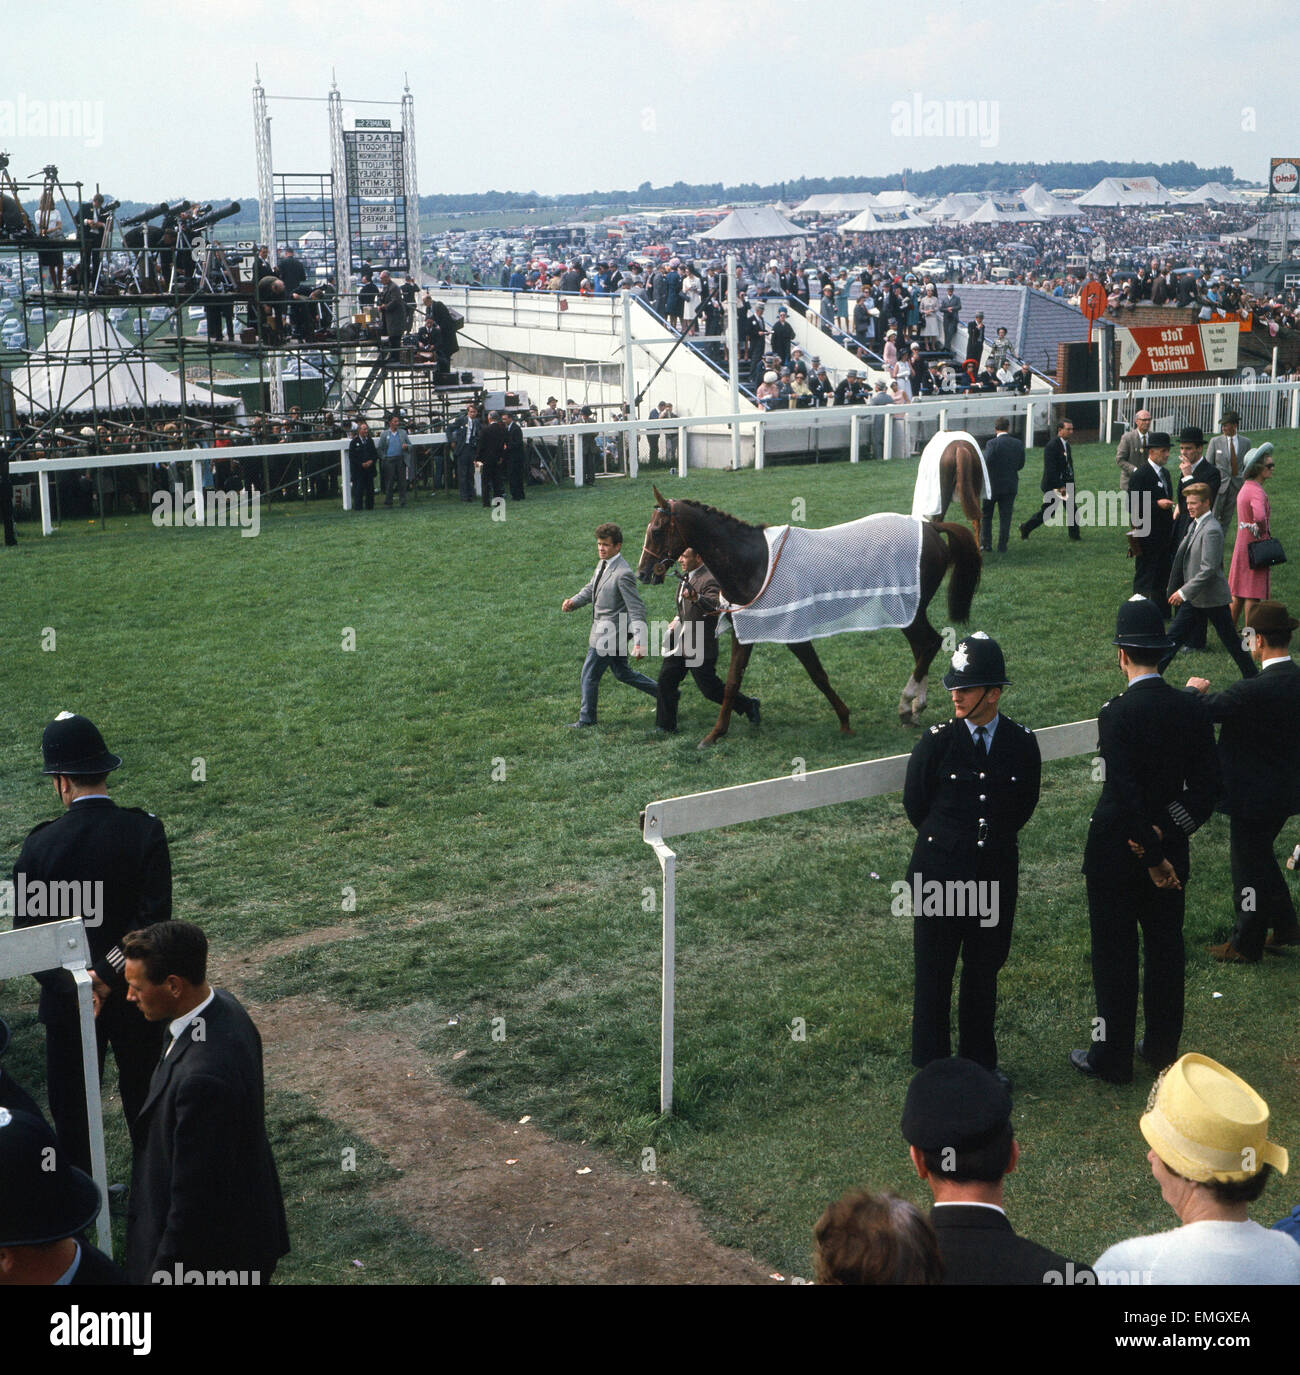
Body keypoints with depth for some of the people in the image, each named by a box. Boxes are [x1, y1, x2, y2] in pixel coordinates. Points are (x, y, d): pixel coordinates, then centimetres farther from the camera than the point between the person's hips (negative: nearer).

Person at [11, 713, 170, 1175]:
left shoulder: (40, 843, -12)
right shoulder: (145, 830, -14)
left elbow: (25, 931, -12)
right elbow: (154, 916, -21)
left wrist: (70, 986, -12)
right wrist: (108, 975, -19)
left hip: (67, 1002, 0)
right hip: (136, 998, 0)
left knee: (71, 1107, 16)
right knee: (146, 1103, 18)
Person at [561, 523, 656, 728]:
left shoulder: (623, 574, -22)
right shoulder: (603, 564, 6)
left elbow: (637, 609, -23)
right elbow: (591, 588, 21)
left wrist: (639, 643, -28)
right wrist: (573, 602, 0)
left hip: (609, 634, -9)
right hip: (604, 629, 9)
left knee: (589, 676, 1)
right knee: (622, 673, 20)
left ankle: (586, 718, 16)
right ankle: (663, 693, 30)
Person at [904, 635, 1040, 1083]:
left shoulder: (1022, 743, -4)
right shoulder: (936, 741, -9)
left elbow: (1025, 804, 10)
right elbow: (915, 805, 2)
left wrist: (994, 838, 9)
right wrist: (946, 843, 8)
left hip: (996, 877, 2)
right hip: (940, 877, -2)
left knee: (984, 969, 14)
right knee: (934, 971, 8)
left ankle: (980, 1058, 30)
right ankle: (931, 1064, 22)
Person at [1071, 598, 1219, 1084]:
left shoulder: (1117, 712, -21)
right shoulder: (1192, 708, -4)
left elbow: (1125, 793, -23)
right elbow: (1205, 787, -5)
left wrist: (1153, 858, -17)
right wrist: (1166, 837, -10)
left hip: (1117, 853, -5)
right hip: (1169, 846, 5)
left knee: (1115, 954, 6)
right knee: (1165, 947, 17)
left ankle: (1112, 1058, 17)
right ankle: (1162, 1048, 30)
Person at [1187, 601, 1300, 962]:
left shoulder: (1254, 690, -30)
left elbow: (1200, 712, -21)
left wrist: (1194, 689, 0)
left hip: (1255, 797, -8)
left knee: (1249, 867, 10)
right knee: (1261, 858, 27)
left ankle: (1247, 945, 26)